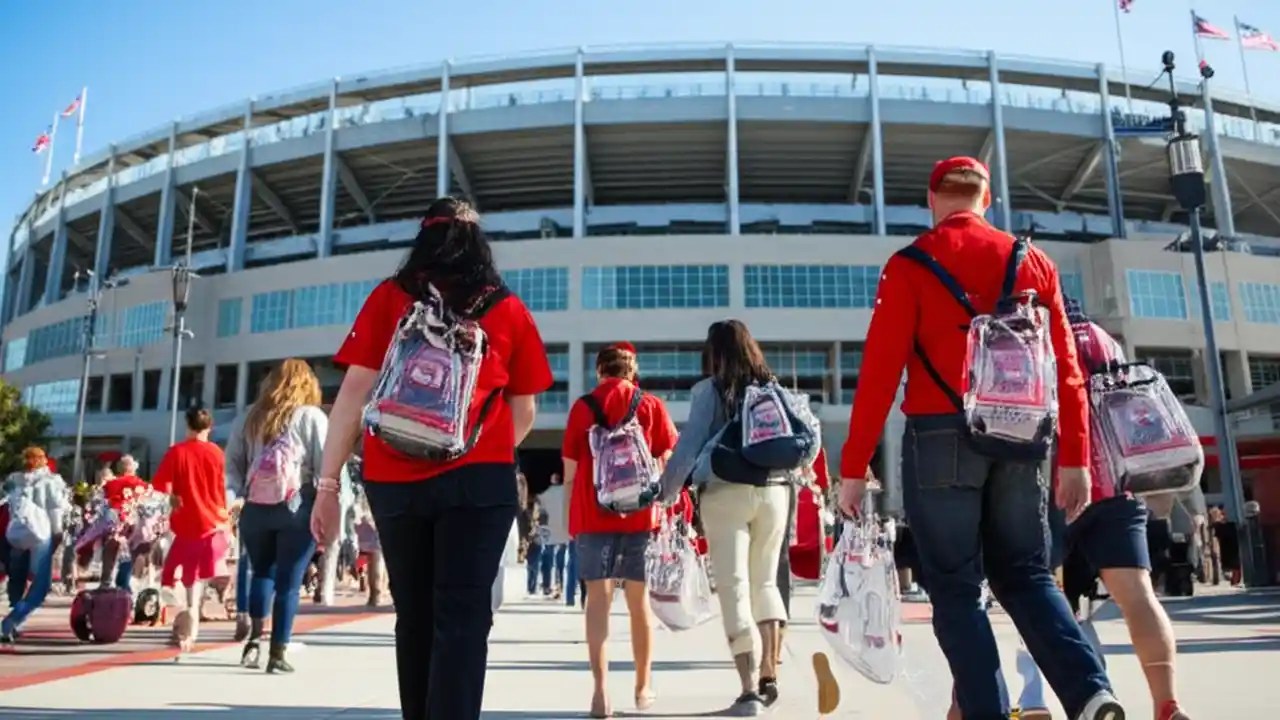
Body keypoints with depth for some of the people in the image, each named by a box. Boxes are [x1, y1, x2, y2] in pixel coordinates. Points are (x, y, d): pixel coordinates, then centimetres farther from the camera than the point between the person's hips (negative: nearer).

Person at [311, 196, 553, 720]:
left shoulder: (389, 298, 7)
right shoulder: (508, 309, 9)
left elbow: (353, 392, 0)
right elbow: (524, 412, 12)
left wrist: (328, 484, 3)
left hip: (394, 482, 2)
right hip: (477, 480, -1)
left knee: (415, 617, 15)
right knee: (461, 617, -2)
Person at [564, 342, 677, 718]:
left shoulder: (582, 406, 5)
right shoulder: (652, 405, 6)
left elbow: (571, 470, 4)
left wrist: (570, 517, 10)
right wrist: (664, 505, 13)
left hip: (593, 515, 0)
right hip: (641, 514, 1)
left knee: (598, 597, 2)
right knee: (639, 599, 11)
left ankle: (601, 689, -7)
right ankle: (644, 687, 22)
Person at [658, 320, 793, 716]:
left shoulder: (710, 389, 1)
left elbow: (689, 446, -4)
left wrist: (663, 492, 0)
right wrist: (786, 481, 24)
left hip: (725, 491, -4)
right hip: (775, 490, 4)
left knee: (734, 587, -2)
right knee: (764, 583, 16)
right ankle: (768, 677, 13)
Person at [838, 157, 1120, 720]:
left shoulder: (910, 265, -1)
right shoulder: (1033, 261, 11)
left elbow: (880, 369, -8)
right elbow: (1066, 367, 7)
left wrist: (853, 466, -6)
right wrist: (1074, 458, 11)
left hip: (942, 438, -4)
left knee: (954, 587, 6)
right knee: (1025, 574, 17)